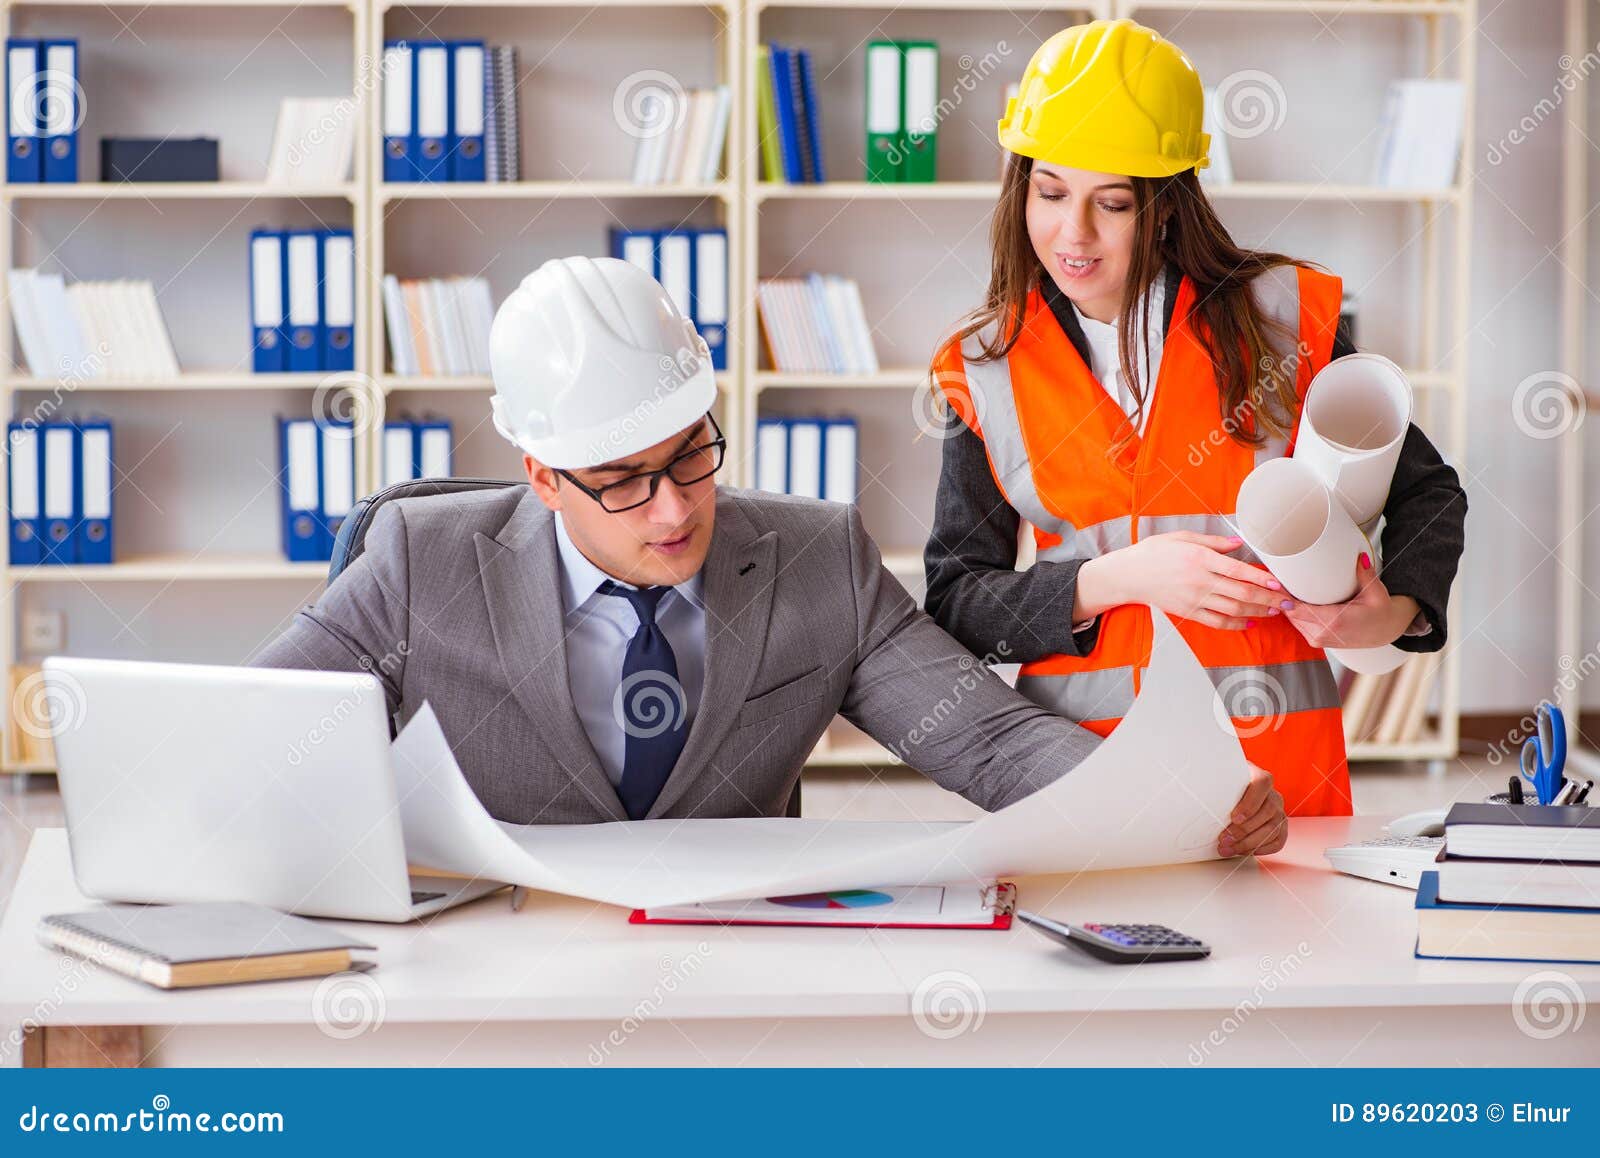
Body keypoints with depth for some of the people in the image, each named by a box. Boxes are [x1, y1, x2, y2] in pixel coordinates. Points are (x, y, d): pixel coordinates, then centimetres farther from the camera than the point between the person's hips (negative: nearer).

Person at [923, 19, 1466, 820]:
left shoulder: (1281, 316, 4)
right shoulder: (987, 369, 7)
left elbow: (1426, 493, 15)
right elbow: (954, 603, 5)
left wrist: (1396, 612, -4)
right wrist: (1117, 580, -9)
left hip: (1275, 757, 0)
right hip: (1073, 754, 0)